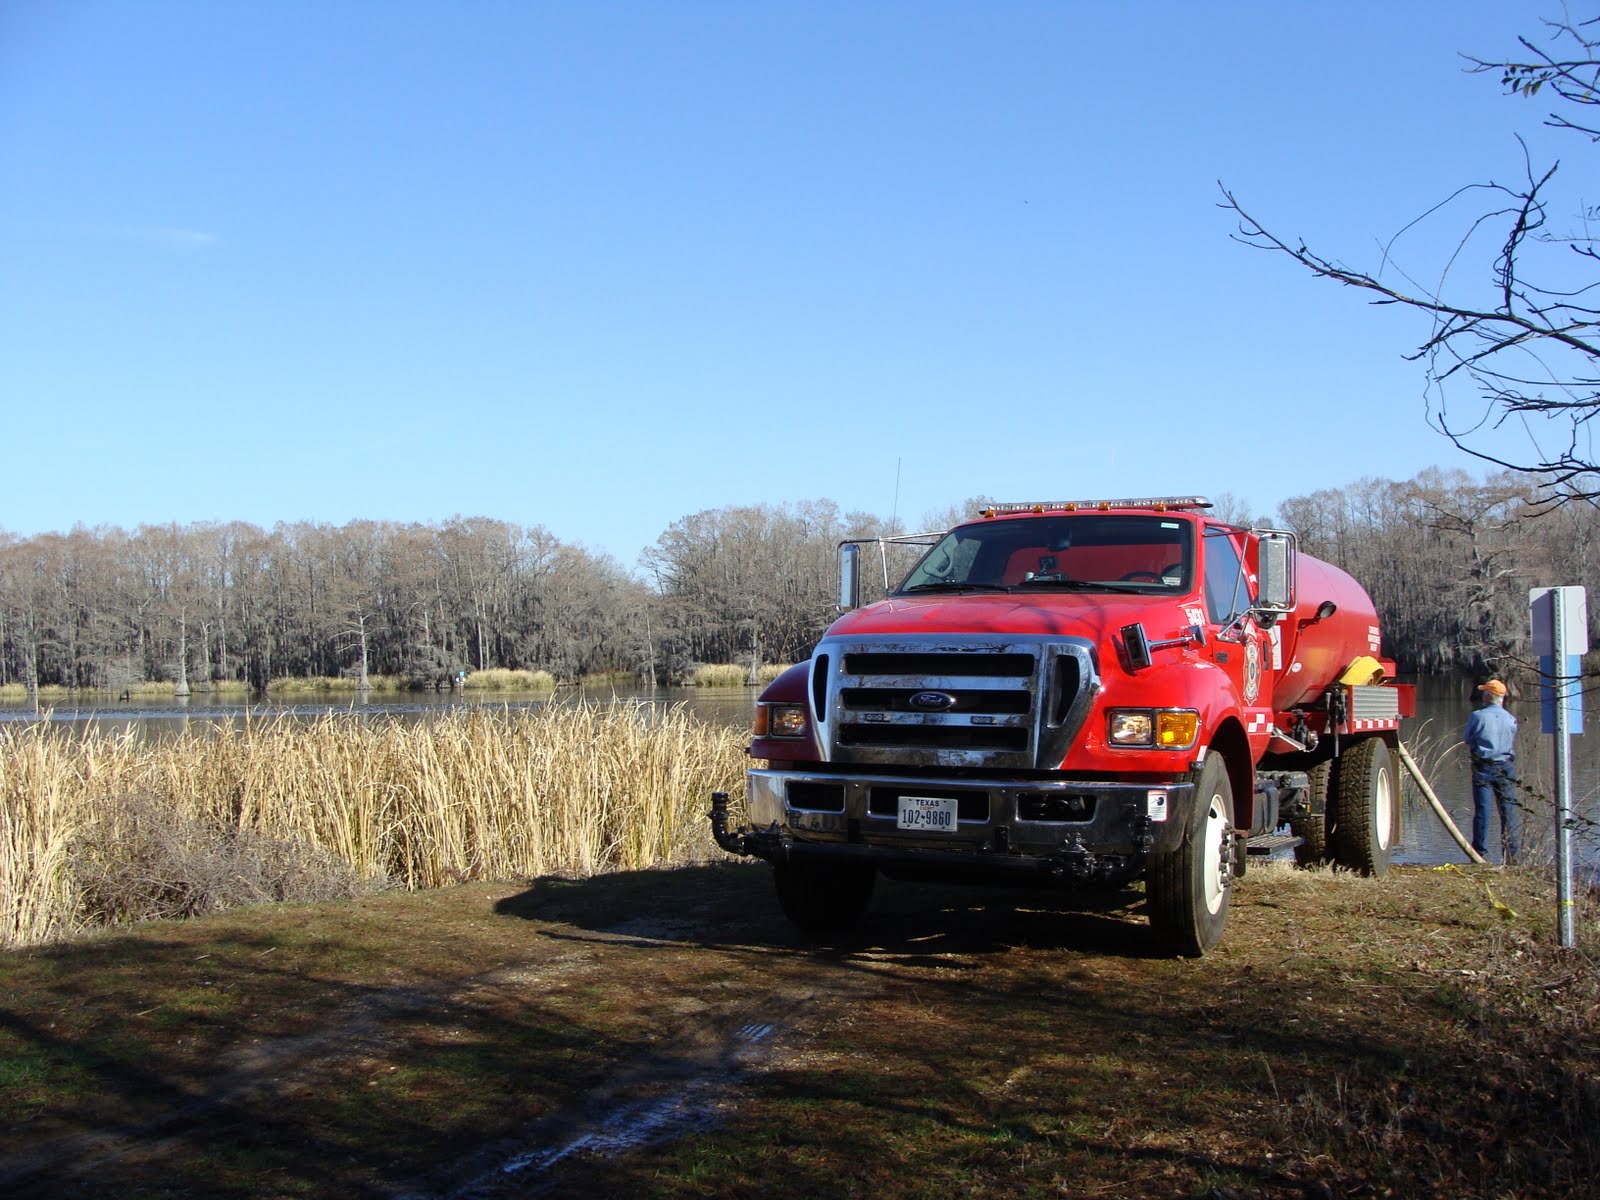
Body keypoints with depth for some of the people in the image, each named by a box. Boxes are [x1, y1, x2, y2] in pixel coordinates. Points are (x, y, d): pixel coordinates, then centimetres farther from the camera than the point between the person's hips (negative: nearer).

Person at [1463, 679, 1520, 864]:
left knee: (1482, 810, 0)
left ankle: (1481, 853, 0)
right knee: (1508, 811, 5)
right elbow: (1512, 744, 11)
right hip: (1505, 767, 2)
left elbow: (1466, 740, 5)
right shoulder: (1511, 719, 2)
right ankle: (1512, 853, 5)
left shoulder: (1477, 716, -6)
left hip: (1483, 767, -2)